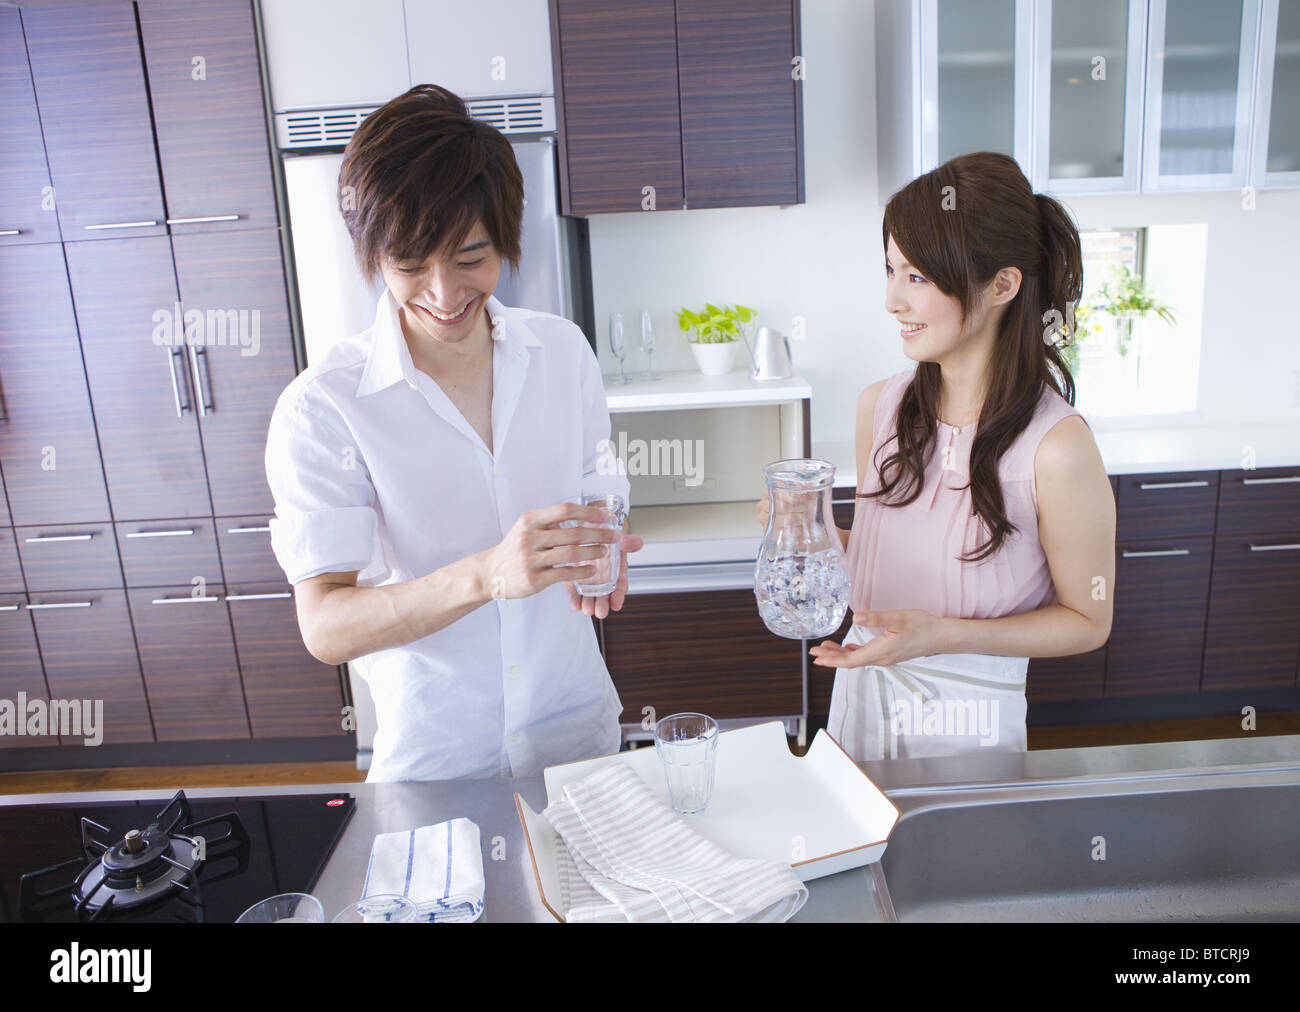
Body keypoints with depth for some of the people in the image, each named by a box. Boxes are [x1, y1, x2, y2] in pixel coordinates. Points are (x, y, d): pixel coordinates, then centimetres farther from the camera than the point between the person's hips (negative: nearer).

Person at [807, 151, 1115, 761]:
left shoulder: (1056, 447, -22)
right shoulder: (880, 406, -7)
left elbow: (1087, 621, -11)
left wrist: (943, 634, -22)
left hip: (969, 715, -4)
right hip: (863, 690, 5)